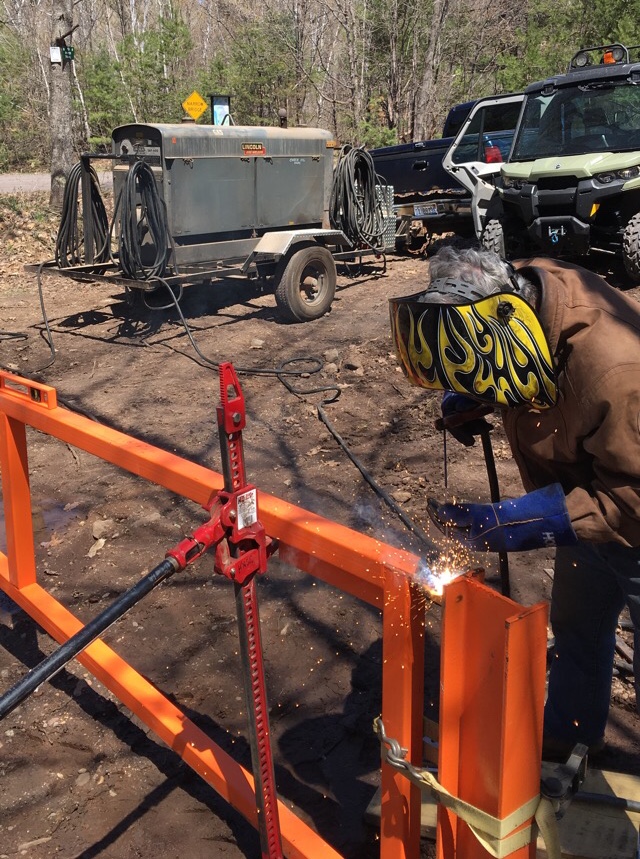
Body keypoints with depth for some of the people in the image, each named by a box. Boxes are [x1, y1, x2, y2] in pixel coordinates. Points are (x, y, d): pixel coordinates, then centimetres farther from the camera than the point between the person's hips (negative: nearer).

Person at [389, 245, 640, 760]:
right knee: (575, 629, 25)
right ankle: (566, 737, 50)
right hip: (587, 501, 8)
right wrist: (465, 399, -14)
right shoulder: (515, 291, -19)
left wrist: (525, 521, -35)